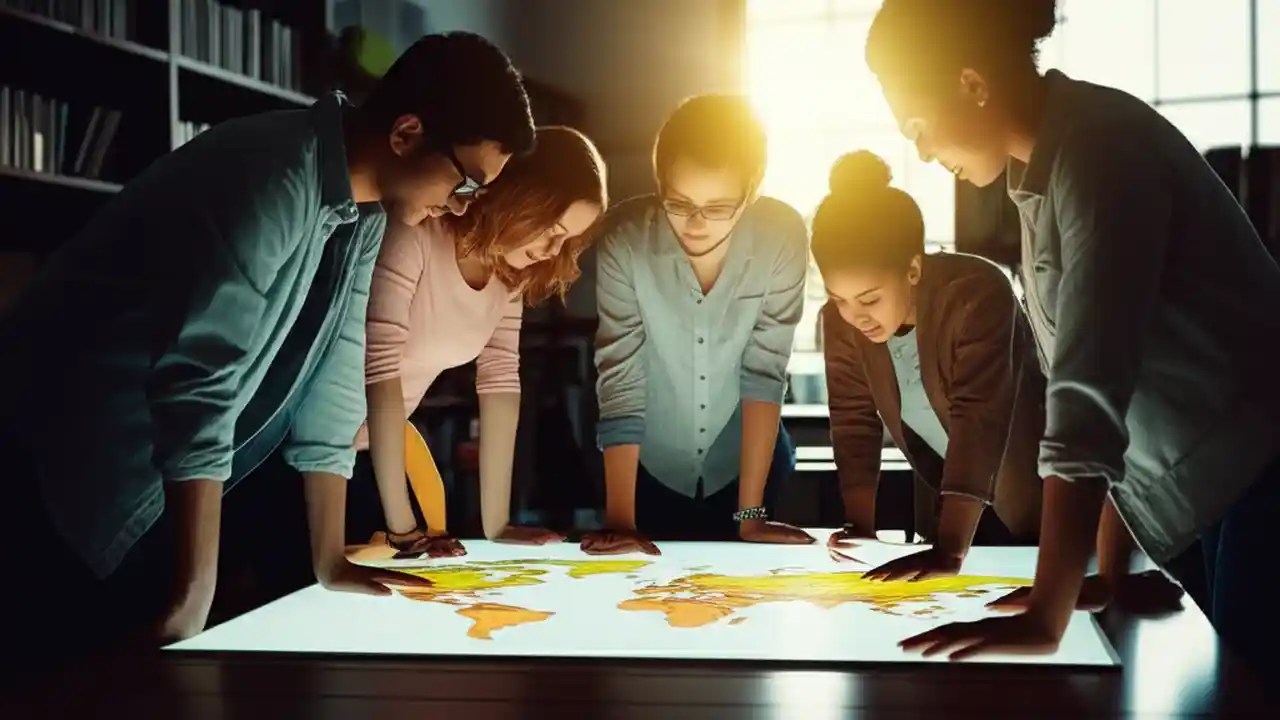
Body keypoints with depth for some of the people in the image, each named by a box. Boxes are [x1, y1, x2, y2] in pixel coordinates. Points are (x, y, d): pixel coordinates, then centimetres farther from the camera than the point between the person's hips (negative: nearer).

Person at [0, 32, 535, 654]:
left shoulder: (365, 215, 1)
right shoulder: (271, 178, -26)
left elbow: (330, 380, 4)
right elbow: (199, 385, -30)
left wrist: (330, 560, 4)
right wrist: (194, 596, -30)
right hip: (72, 474, -8)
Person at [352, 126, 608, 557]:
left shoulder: (511, 268, -1)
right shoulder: (416, 233, -25)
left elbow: (500, 378, -4)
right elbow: (378, 366, -29)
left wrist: (496, 522, -10)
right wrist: (401, 525, -28)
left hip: (368, 453, 7)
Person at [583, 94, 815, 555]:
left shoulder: (782, 237, -22)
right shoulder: (624, 239, -24)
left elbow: (764, 372, -20)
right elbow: (619, 382, -24)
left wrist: (751, 513, -22)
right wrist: (619, 521, -27)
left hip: (748, 461, 1)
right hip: (650, 466, 0)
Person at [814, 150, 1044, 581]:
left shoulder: (977, 296, -33)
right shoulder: (840, 321, -16)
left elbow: (979, 422, -39)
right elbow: (854, 422, -9)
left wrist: (950, 553, -44)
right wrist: (860, 527, -20)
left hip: (1031, 497, -4)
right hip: (945, 497, 5)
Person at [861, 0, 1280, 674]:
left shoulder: (1099, 149, -21)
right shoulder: (1041, 167, 7)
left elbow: (1092, 386, -28)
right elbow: (1082, 371, 7)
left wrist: (1046, 616, -29)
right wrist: (1108, 568, 7)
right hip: (1215, 475, 8)